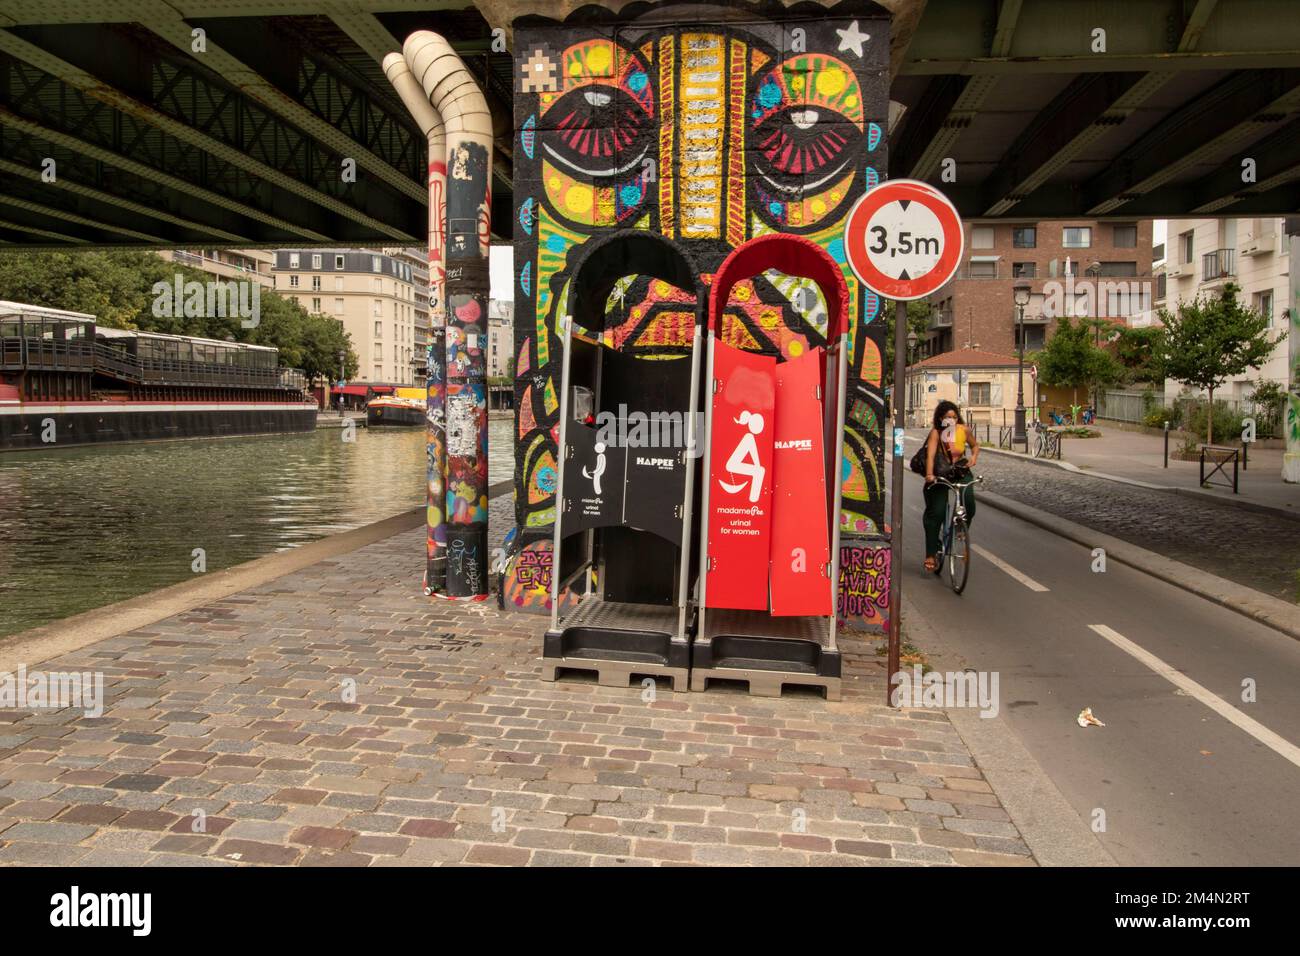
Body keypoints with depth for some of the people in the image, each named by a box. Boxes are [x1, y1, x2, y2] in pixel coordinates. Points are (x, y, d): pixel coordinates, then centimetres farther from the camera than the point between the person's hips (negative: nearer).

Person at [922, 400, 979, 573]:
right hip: (940, 475, -2)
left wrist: (974, 456, -11)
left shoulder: (964, 430, -8)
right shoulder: (935, 432, -18)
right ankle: (931, 554, 0)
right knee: (935, 513, -7)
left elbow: (975, 445, 10)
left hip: (961, 472, 2)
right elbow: (930, 454, -30)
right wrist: (929, 474, -45)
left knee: (969, 502, -22)